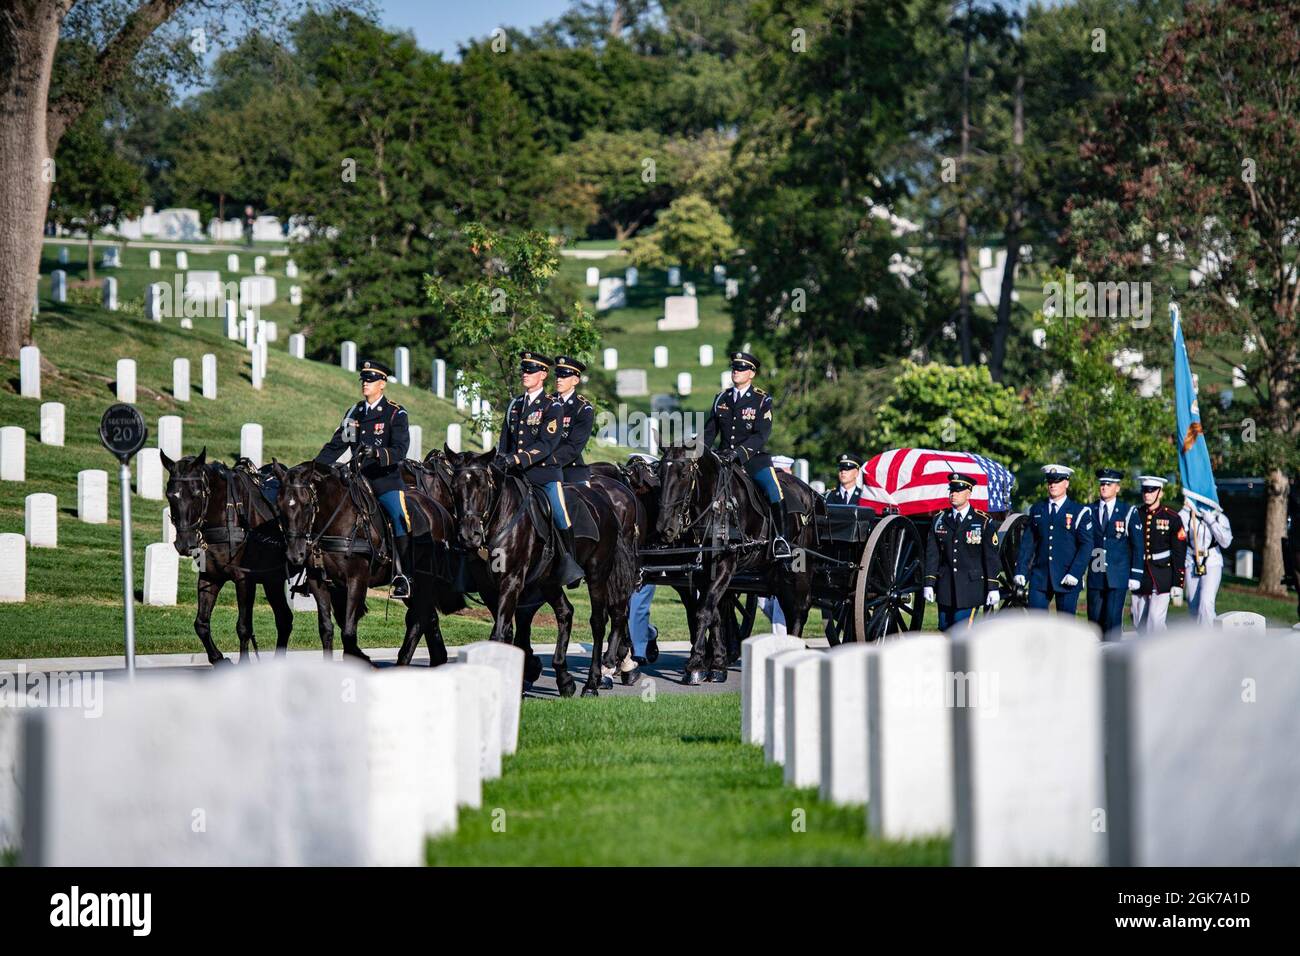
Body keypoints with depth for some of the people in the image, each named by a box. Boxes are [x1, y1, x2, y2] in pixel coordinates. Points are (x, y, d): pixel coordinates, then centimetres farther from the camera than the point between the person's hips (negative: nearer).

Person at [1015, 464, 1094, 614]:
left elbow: (1086, 545, -4)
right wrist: (1020, 571, 2)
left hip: (1067, 579, -3)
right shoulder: (1037, 510, 13)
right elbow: (1028, 543, 12)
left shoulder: (1079, 512, 1)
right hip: (1040, 577, 3)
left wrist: (1075, 573, -15)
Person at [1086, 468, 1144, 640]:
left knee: (1112, 620, -11)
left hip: (1118, 577, -3)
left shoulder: (1129, 512, 3)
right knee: (1095, 620, 2)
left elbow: (1137, 546, 3)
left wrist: (1135, 575, -3)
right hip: (1095, 576, 3)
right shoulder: (1089, 511, 10)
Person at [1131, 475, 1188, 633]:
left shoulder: (1172, 518, -2)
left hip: (1162, 577, -4)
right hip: (1139, 576, 4)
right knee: (1139, 622, 6)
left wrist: (1177, 583, -7)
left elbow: (1179, 553, -2)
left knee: (1155, 619, -13)